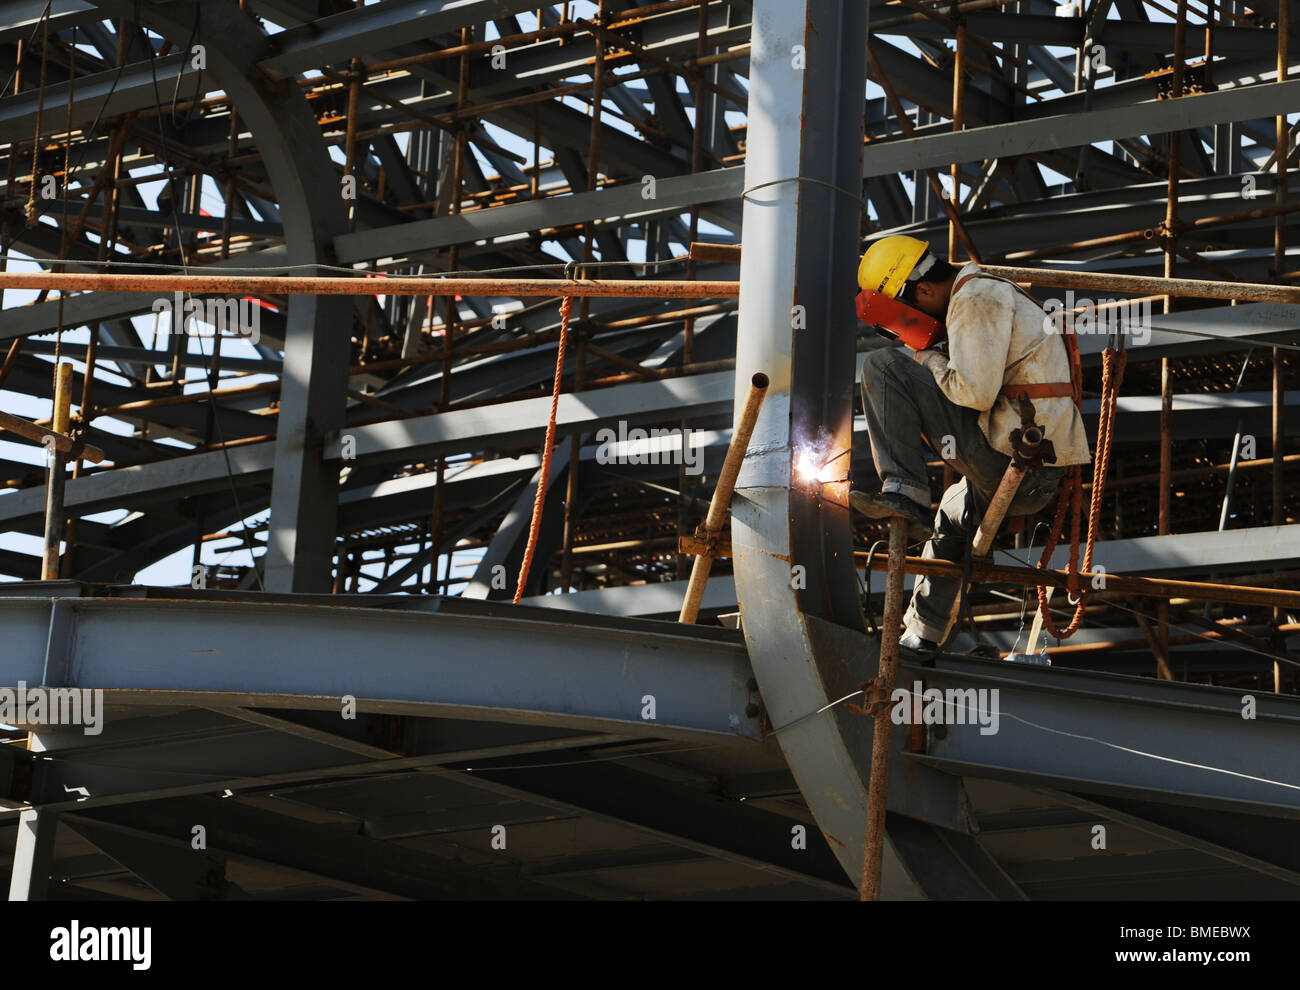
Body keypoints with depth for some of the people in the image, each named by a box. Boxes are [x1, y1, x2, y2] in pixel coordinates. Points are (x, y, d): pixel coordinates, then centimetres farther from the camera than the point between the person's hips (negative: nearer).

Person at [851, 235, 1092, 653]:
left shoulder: (976, 299, -9)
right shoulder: (995, 294, 23)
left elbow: (976, 392, -19)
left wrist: (929, 361, -2)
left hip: (1005, 460, -10)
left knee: (882, 367, -9)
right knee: (951, 518, 41)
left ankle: (904, 493, -15)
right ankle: (921, 638, 48)